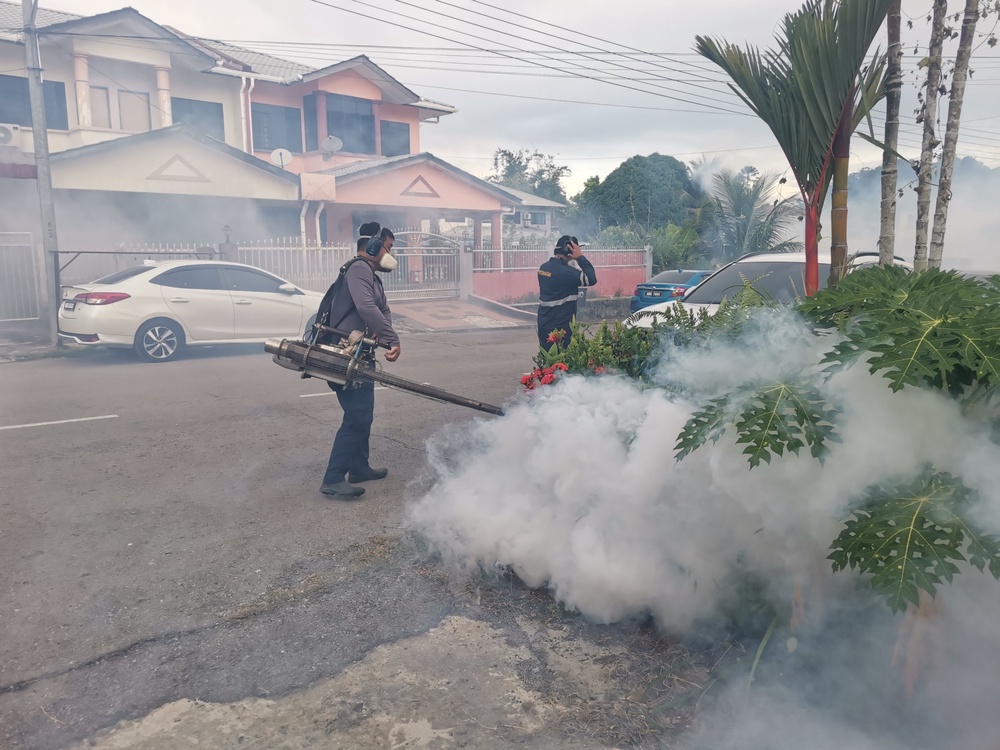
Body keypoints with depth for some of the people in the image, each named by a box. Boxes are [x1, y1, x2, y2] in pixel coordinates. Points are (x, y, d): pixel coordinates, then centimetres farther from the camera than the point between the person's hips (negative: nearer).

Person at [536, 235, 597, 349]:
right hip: (560, 327, -8)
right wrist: (580, 257, -12)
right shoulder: (565, 271, -20)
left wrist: (576, 260, 10)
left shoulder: (544, 267, 6)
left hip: (544, 325, 8)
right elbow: (591, 279, -18)